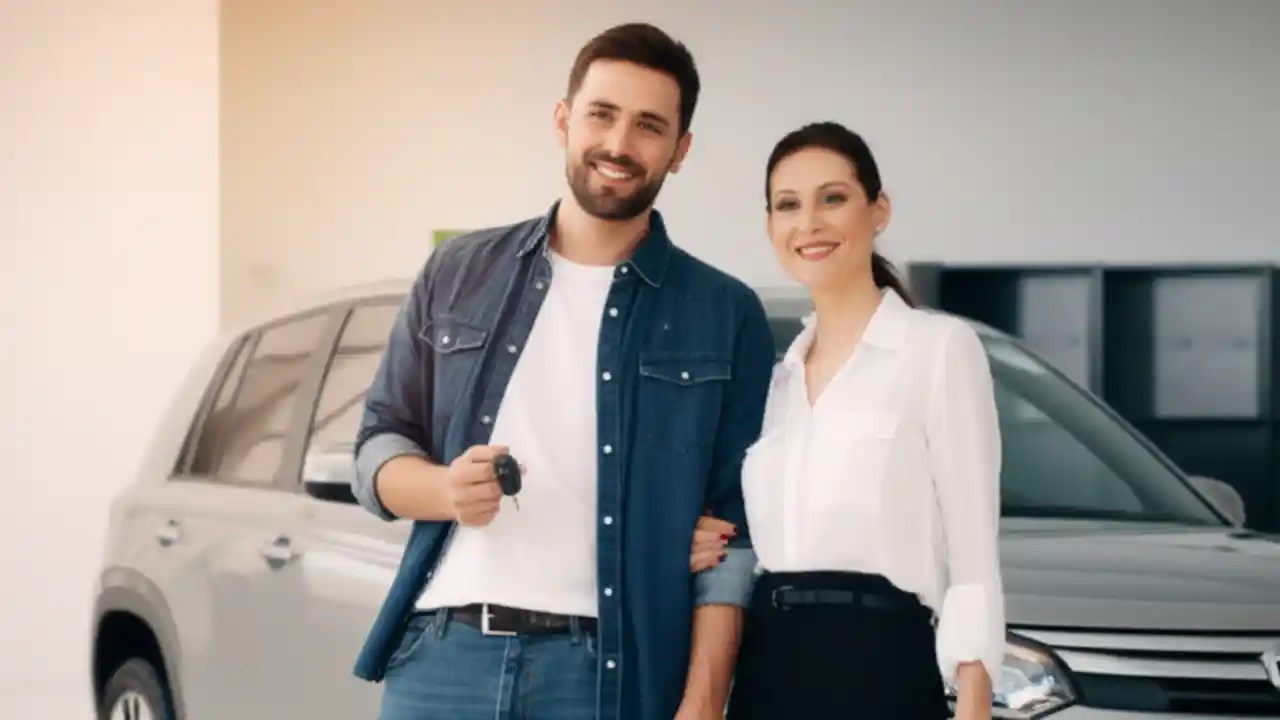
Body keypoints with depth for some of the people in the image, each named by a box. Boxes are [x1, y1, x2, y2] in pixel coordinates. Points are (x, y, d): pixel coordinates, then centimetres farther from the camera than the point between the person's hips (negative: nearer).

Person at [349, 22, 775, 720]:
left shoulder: (724, 316, 5)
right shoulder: (457, 275, 13)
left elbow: (733, 536, 1)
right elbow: (377, 445, 14)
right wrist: (445, 490, -9)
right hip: (439, 658, 2)